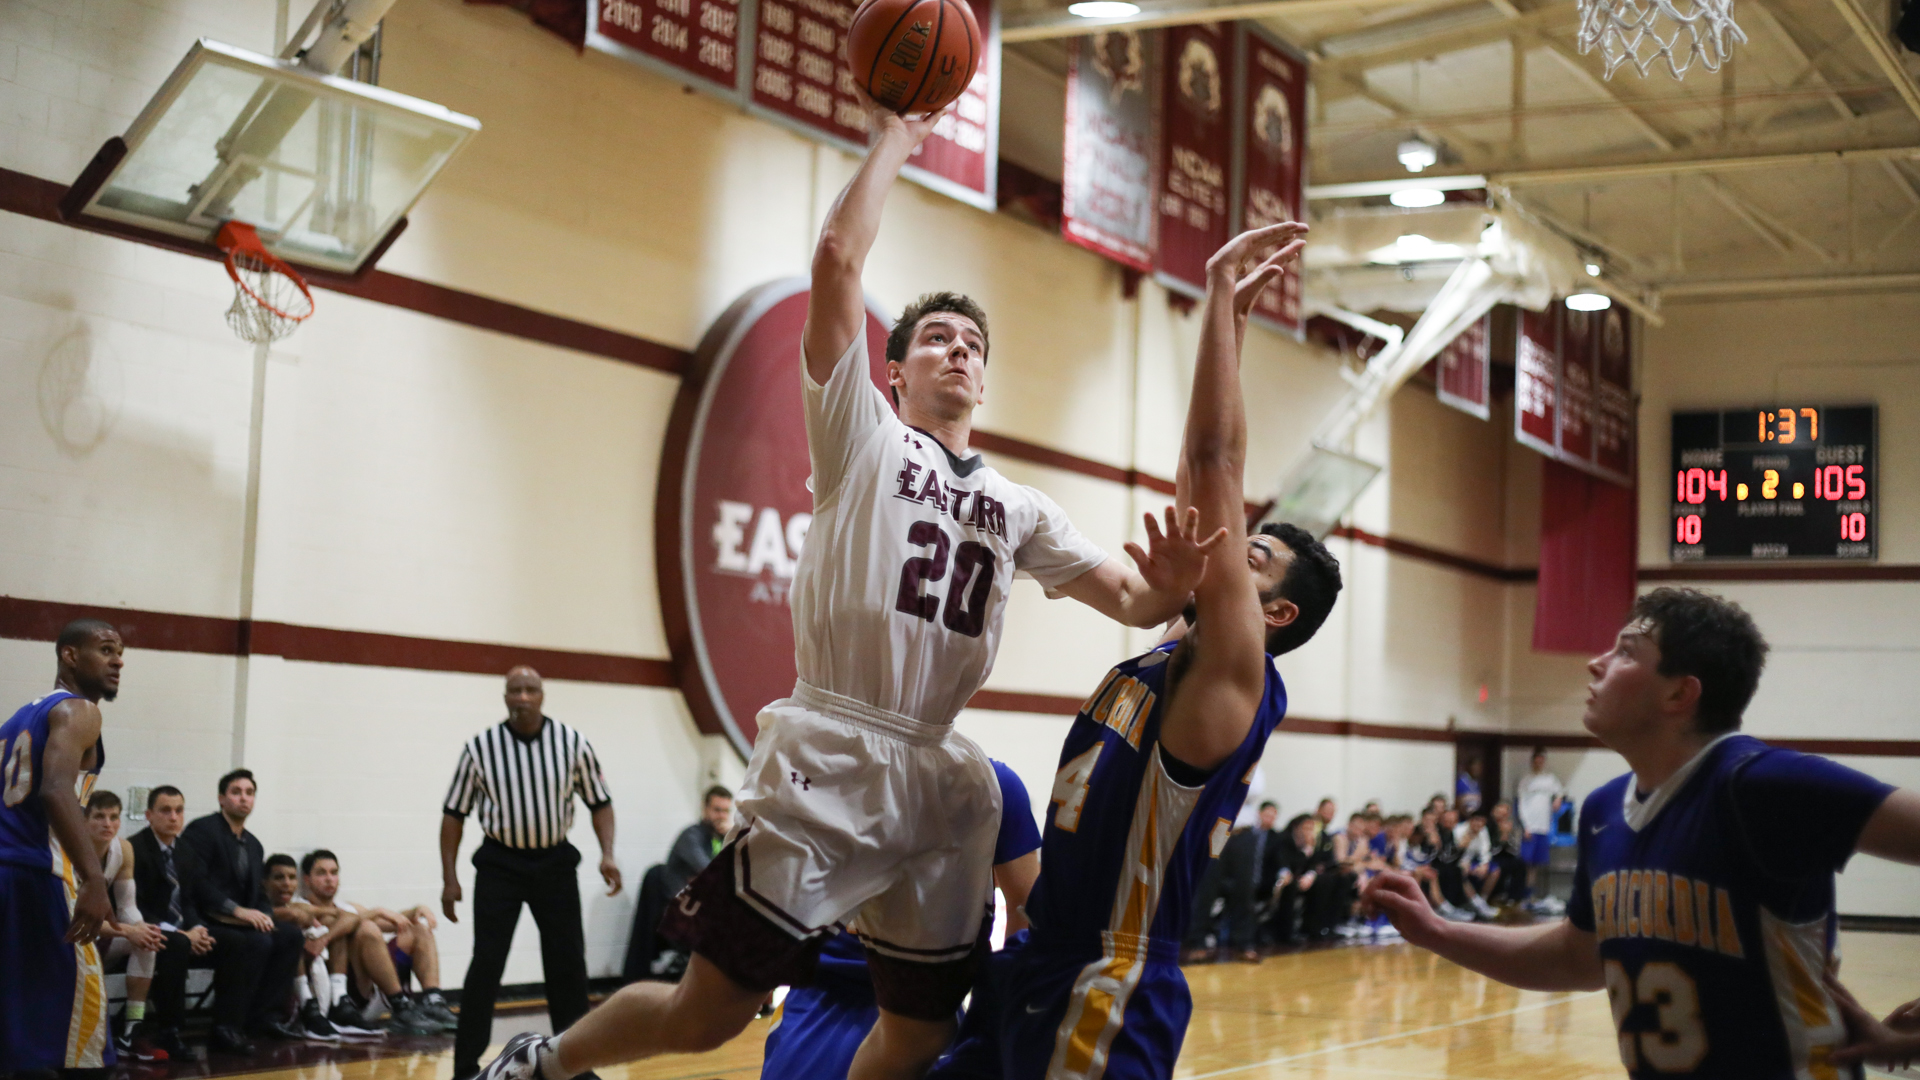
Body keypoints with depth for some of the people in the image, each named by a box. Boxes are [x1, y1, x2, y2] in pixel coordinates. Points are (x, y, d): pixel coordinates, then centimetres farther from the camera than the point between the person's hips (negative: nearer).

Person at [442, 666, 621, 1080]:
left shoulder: (573, 744, -5)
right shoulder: (480, 748, -7)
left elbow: (599, 802, 5)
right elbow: (454, 813, 0)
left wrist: (607, 854, -9)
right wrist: (449, 878, -4)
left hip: (554, 862, 2)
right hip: (499, 864, -1)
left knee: (568, 963, 4)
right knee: (486, 964, -6)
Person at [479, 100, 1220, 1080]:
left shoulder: (1019, 511, 20)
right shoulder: (863, 436, 7)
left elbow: (1130, 601, 11)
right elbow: (837, 258, -3)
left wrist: (1168, 588, -13)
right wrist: (893, 141, 6)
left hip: (940, 779, 6)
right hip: (830, 762, -5)